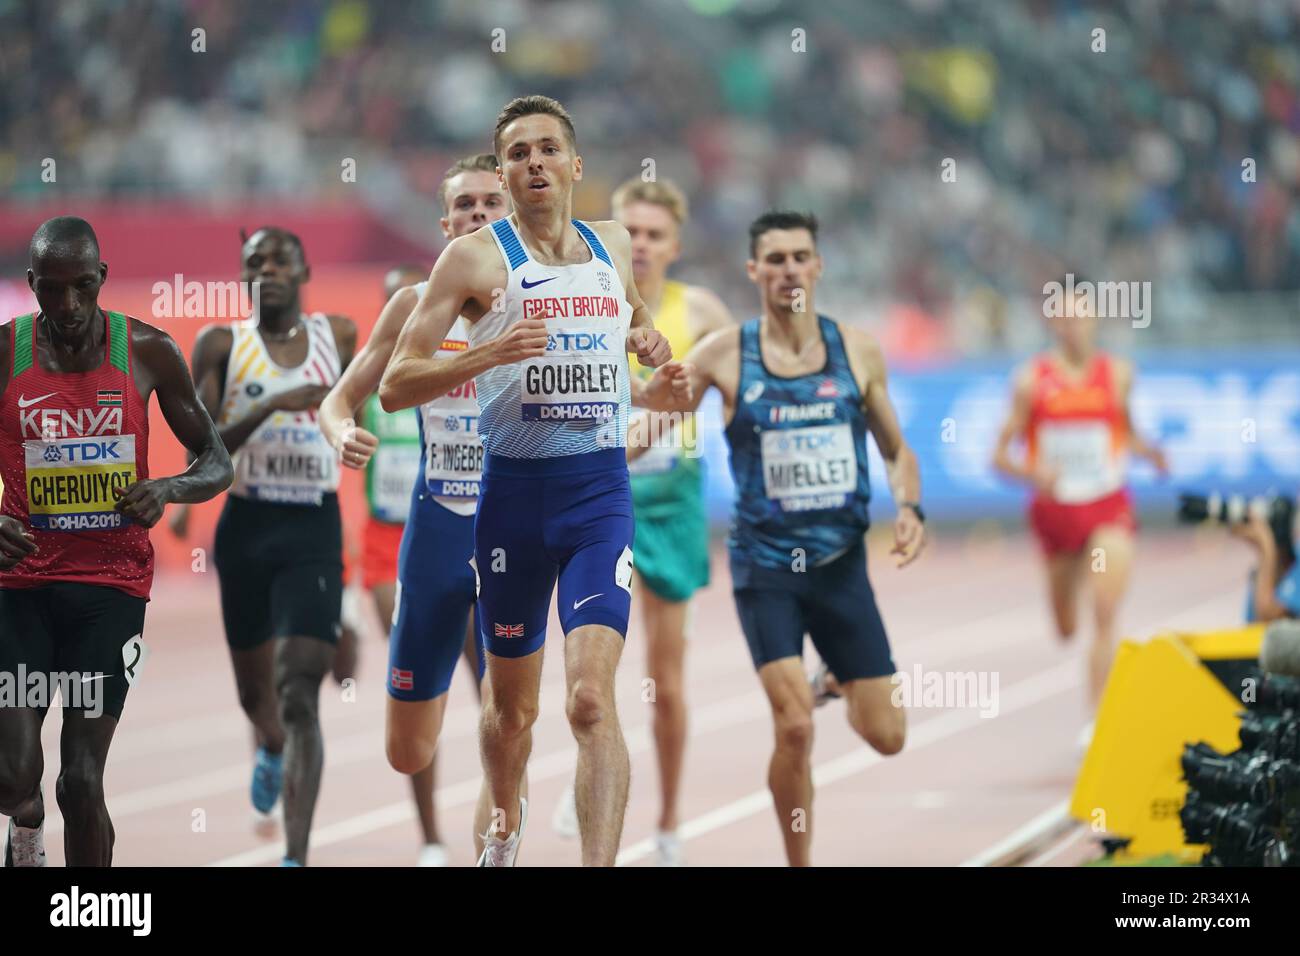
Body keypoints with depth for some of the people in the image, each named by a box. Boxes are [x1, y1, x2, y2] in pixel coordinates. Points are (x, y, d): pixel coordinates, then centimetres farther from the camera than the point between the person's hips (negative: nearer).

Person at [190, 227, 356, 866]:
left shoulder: (338, 335, 5)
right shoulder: (222, 345, -2)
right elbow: (200, 449, -12)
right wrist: (271, 407, -21)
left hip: (314, 532, -1)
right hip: (247, 527, 1)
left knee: (300, 692, -16)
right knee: (255, 689, 16)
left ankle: (297, 856, -22)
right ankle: (272, 748, 55)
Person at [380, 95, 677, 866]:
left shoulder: (614, 245, 10)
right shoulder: (475, 258, -3)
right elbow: (394, 386, -6)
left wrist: (650, 342, 9)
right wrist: (488, 355, -22)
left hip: (602, 491, 1)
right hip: (515, 491, -1)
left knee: (592, 697, -17)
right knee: (512, 707, 14)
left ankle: (601, 867, -22)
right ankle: (506, 828, 42)